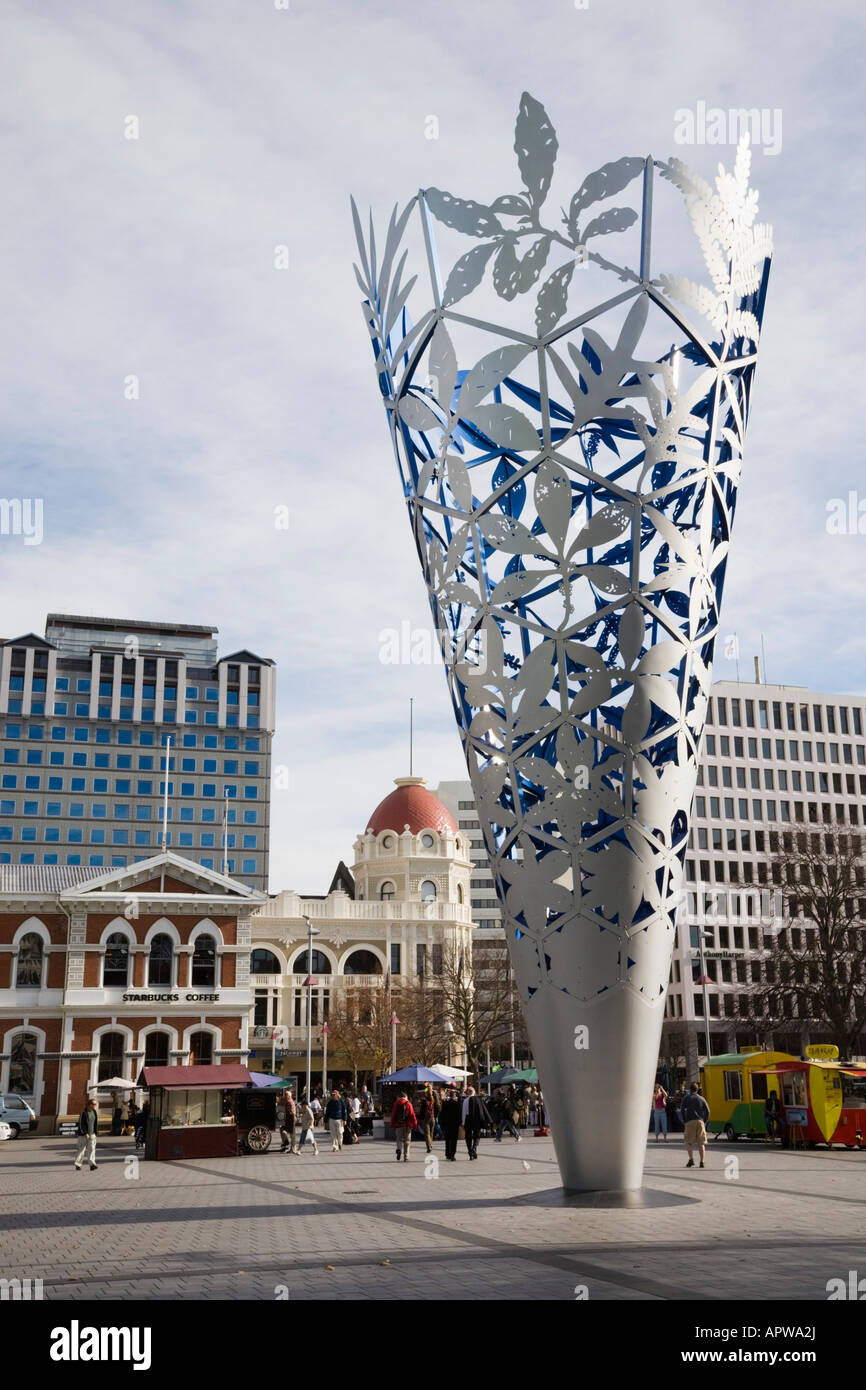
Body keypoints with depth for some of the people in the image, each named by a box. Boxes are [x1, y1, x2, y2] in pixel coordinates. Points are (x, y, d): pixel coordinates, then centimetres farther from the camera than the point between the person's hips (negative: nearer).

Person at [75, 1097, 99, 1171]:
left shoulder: (95, 1112, 7)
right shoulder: (84, 1112, -12)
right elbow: (81, 1124, -14)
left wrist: (96, 1132, 13)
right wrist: (85, 1133, -19)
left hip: (92, 1134, 5)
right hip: (83, 1134, -5)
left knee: (92, 1148, -9)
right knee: (82, 1149, 2)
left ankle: (92, 1164, -16)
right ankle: (77, 1164, 18)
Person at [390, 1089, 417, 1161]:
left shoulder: (396, 1104, 3)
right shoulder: (408, 1104, -1)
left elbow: (393, 1115, 3)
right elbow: (412, 1115, -4)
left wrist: (392, 1125, 9)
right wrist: (415, 1125, 2)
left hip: (398, 1124, 1)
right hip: (407, 1125, -1)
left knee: (399, 1139, 11)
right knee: (407, 1141, 8)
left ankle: (399, 1149, -19)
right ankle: (406, 1157, 5)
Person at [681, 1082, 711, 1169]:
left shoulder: (687, 1098, 8)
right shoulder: (701, 1098, 14)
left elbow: (683, 1110, 0)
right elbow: (707, 1111, 7)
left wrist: (685, 1121, 6)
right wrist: (705, 1122, 12)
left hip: (690, 1122, -2)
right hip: (700, 1122, 2)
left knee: (689, 1142, 5)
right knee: (701, 1143, 6)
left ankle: (691, 1159, -11)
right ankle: (702, 1162, 0)